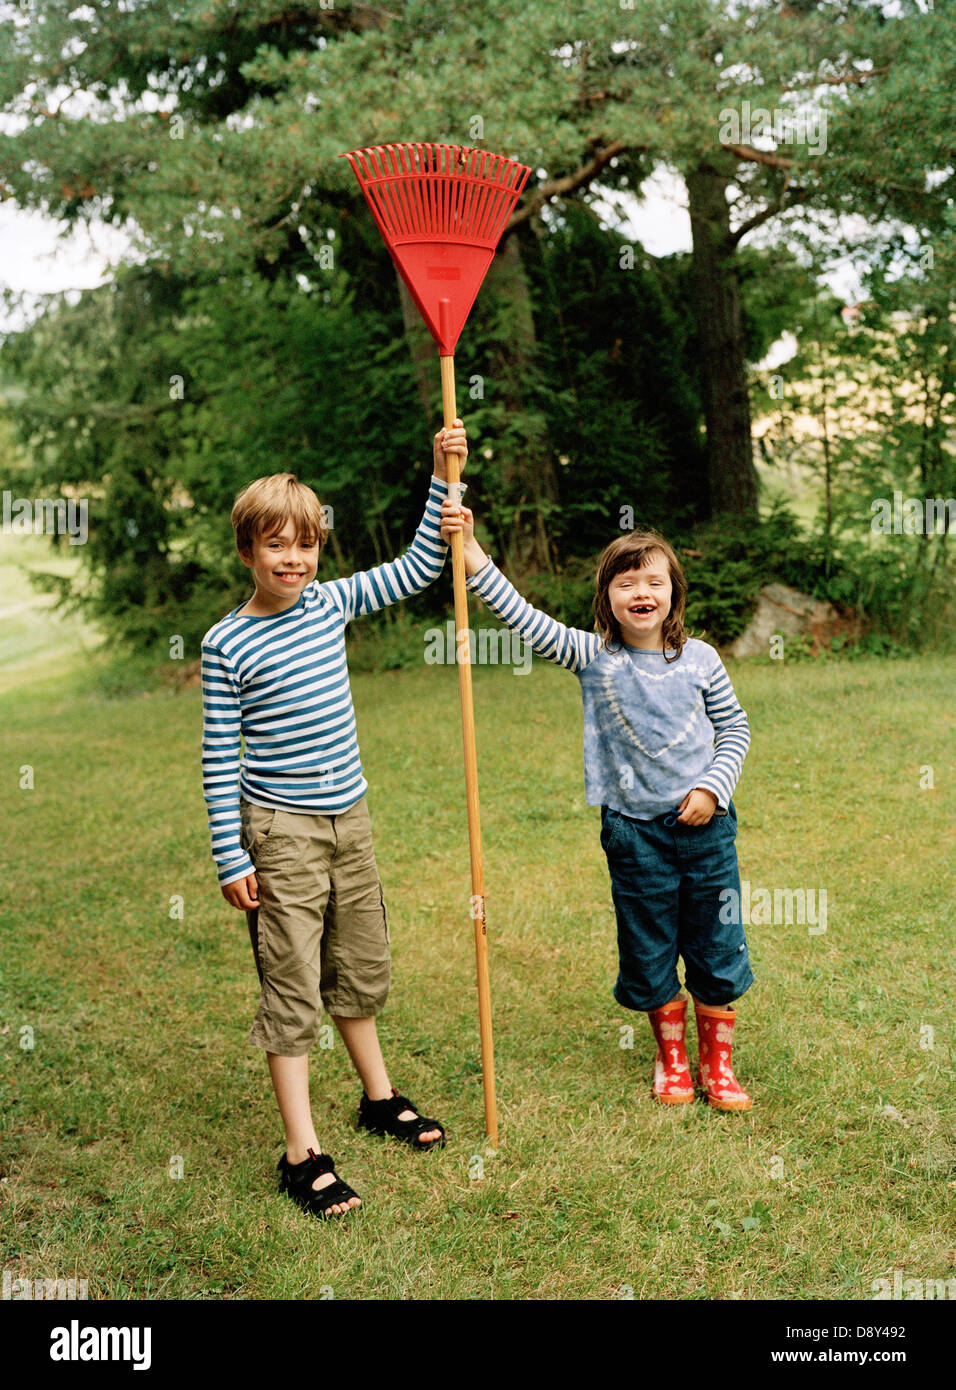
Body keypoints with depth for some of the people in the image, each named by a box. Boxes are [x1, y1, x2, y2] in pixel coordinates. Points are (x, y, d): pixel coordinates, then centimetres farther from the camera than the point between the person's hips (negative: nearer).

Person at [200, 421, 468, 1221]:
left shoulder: (332, 604, 2)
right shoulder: (226, 645, -11)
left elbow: (421, 567, 8)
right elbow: (219, 759, -9)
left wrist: (442, 478, 1)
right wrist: (231, 858, -11)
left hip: (350, 820, 5)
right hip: (280, 832, -5)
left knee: (361, 969, 20)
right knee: (292, 990, 0)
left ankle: (380, 1098, 39)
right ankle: (302, 1155, 9)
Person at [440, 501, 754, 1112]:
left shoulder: (699, 659, -2)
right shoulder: (593, 656, -6)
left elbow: (735, 727, 7)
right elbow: (524, 617, -16)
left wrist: (713, 788, -7)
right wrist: (472, 552, -25)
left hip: (706, 826, 1)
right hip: (635, 831, -1)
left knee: (718, 949, 9)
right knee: (650, 952, 11)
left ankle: (717, 1062, 28)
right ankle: (672, 1056, 33)